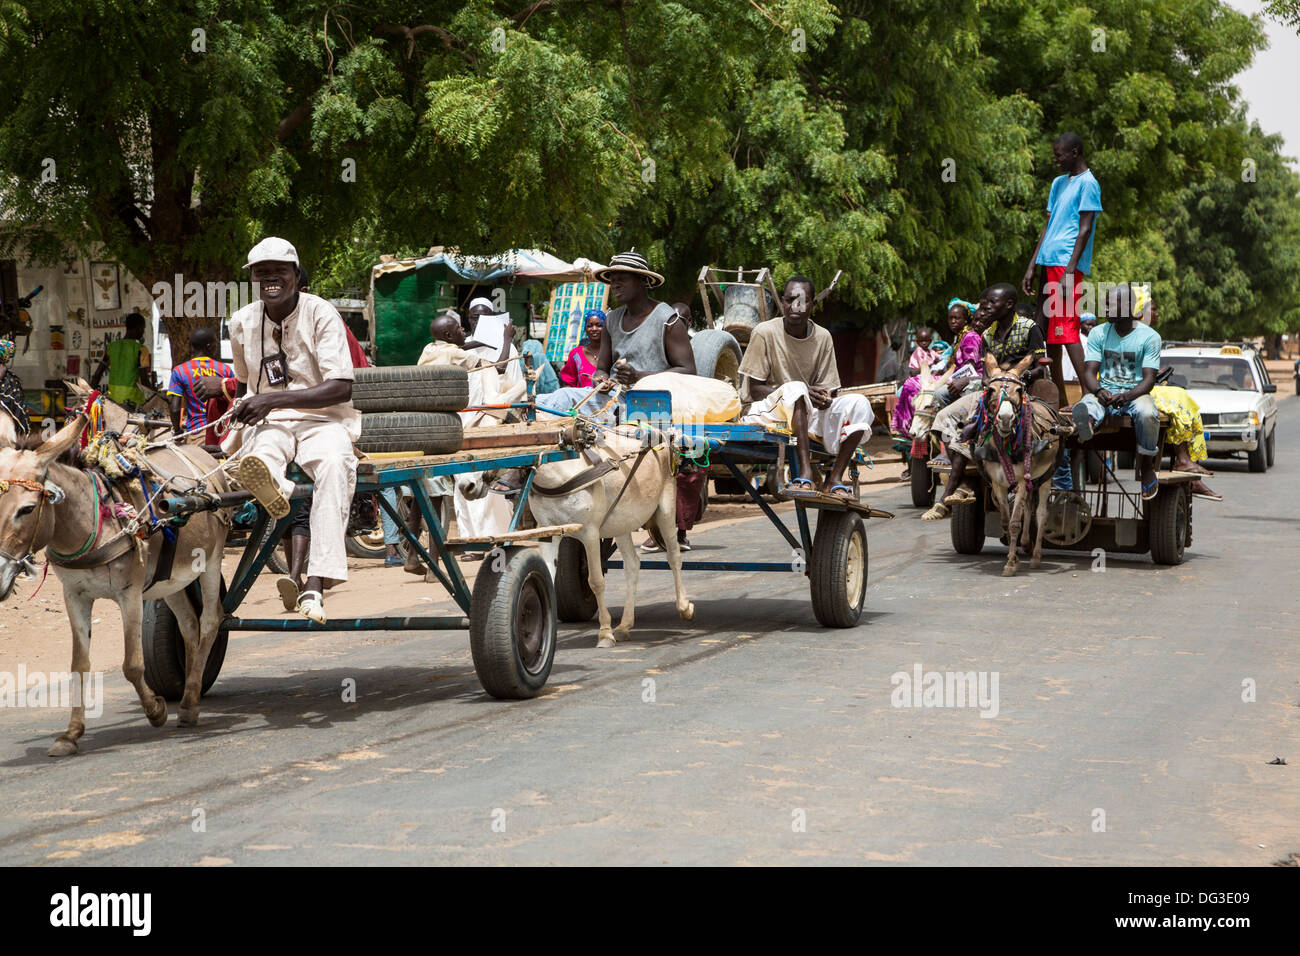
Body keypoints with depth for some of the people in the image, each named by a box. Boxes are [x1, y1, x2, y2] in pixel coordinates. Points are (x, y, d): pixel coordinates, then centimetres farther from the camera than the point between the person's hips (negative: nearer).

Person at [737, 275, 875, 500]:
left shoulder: (823, 338, 3)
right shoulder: (765, 333, -10)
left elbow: (828, 391, 5)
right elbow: (754, 389, -11)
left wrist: (824, 400, -22)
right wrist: (802, 393, -25)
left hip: (806, 414, 5)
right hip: (763, 411, -5)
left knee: (859, 404, -18)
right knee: (796, 388, -37)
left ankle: (835, 479, -22)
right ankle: (805, 473, -44)